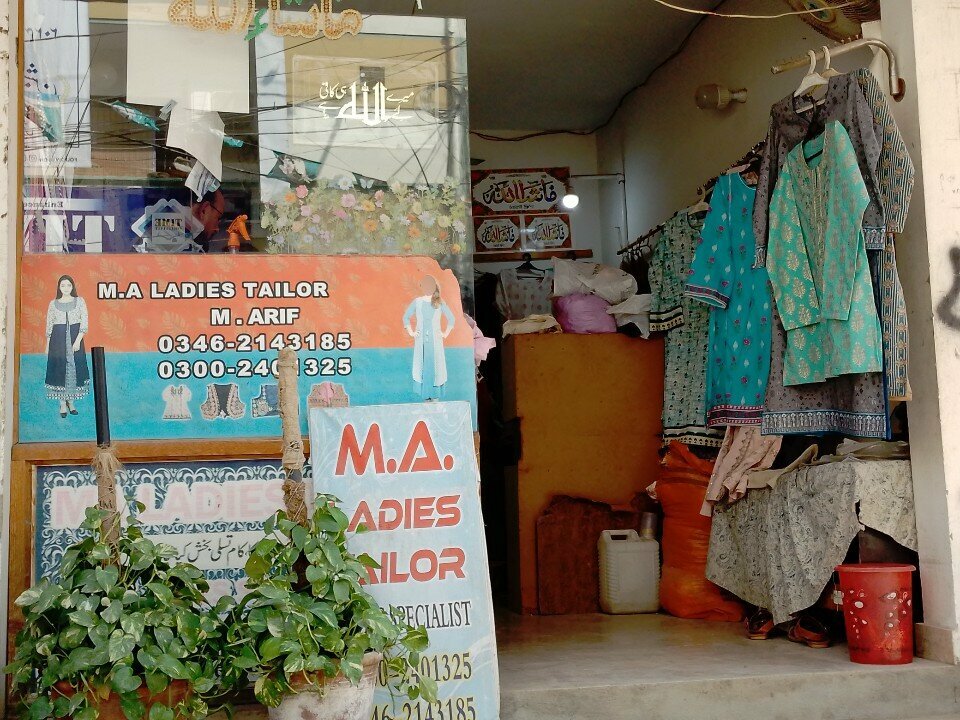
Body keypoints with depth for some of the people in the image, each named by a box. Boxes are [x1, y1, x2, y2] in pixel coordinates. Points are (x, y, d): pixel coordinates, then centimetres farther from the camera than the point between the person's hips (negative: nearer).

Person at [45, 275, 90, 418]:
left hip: (75, 338, 0)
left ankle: (71, 402, 14)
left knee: (74, 368, 3)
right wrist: (47, 344, 5)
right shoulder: (53, 303, 6)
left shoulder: (79, 301, 3)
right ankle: (62, 404, 6)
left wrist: (78, 340, -13)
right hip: (58, 339, 0)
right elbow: (49, 325, 8)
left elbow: (84, 322, -3)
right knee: (59, 369, 1)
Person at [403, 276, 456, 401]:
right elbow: (406, 317, 15)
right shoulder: (417, 302, 6)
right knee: (422, 366, -3)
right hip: (420, 340, 1)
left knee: (436, 366, -5)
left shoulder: (440, 303, 5)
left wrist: (446, 333, 5)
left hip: (435, 340, 0)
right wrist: (411, 332, 7)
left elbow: (451, 319, 12)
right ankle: (426, 397, 1)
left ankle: (435, 396, 0)